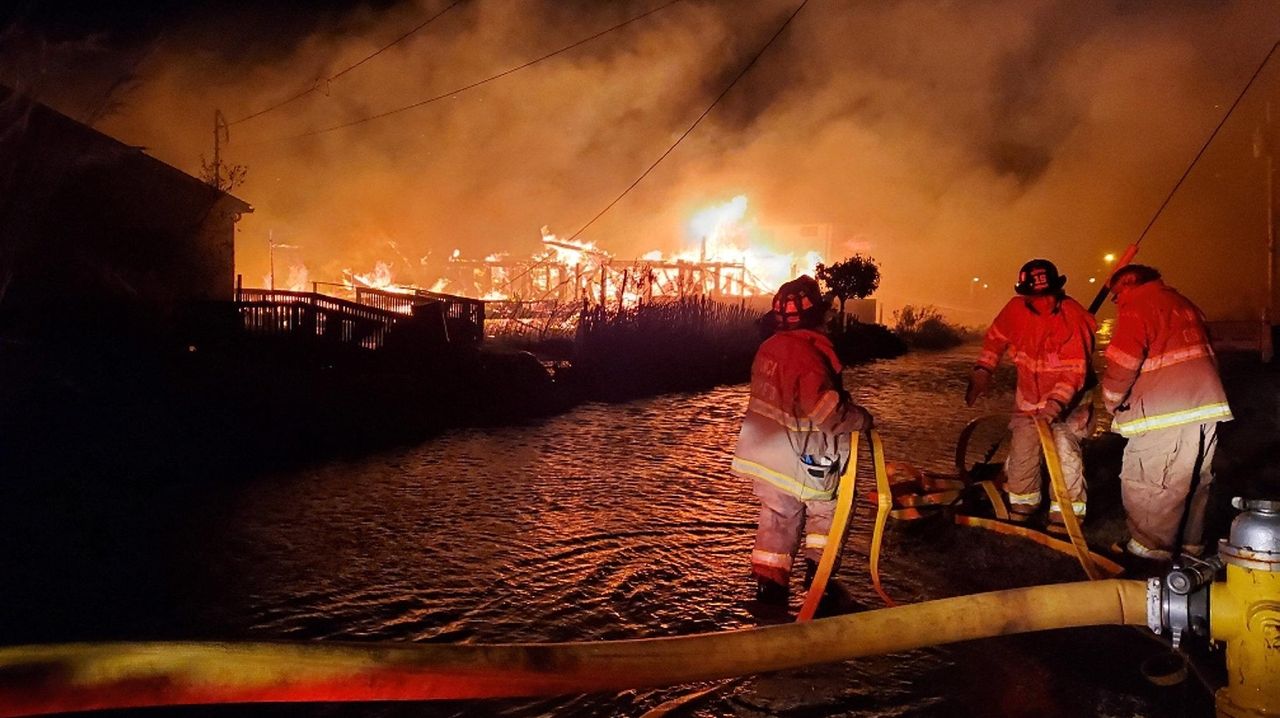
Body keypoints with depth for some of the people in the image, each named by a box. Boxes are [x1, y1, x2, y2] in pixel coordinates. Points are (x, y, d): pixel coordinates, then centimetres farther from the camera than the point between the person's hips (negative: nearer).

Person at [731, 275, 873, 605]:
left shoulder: (769, 347, 3)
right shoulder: (810, 353, -22)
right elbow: (826, 408, -28)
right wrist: (860, 418, -10)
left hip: (762, 451, 7)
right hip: (797, 457, -7)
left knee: (777, 517, 14)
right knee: (826, 504, 16)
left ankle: (769, 584, 16)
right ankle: (818, 568, 22)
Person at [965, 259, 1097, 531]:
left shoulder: (1073, 317, -25)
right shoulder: (1016, 308, -14)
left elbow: (1075, 370, -30)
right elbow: (996, 338, 6)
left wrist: (1056, 402, -41)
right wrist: (982, 370, -1)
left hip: (1067, 398, -4)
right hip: (1029, 395, 4)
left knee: (1065, 452, -18)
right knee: (1021, 452, 6)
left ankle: (1064, 517, -9)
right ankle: (1021, 507, 24)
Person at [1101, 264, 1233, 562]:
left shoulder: (1136, 306, -5)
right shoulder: (1184, 303, 20)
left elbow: (1122, 363, -13)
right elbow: (1205, 353, 23)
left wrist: (1111, 402, 2)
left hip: (1167, 412, -9)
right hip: (1208, 405, 9)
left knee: (1144, 482, 1)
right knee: (1195, 480, 18)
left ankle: (1152, 547, 6)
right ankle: (1191, 542, 28)